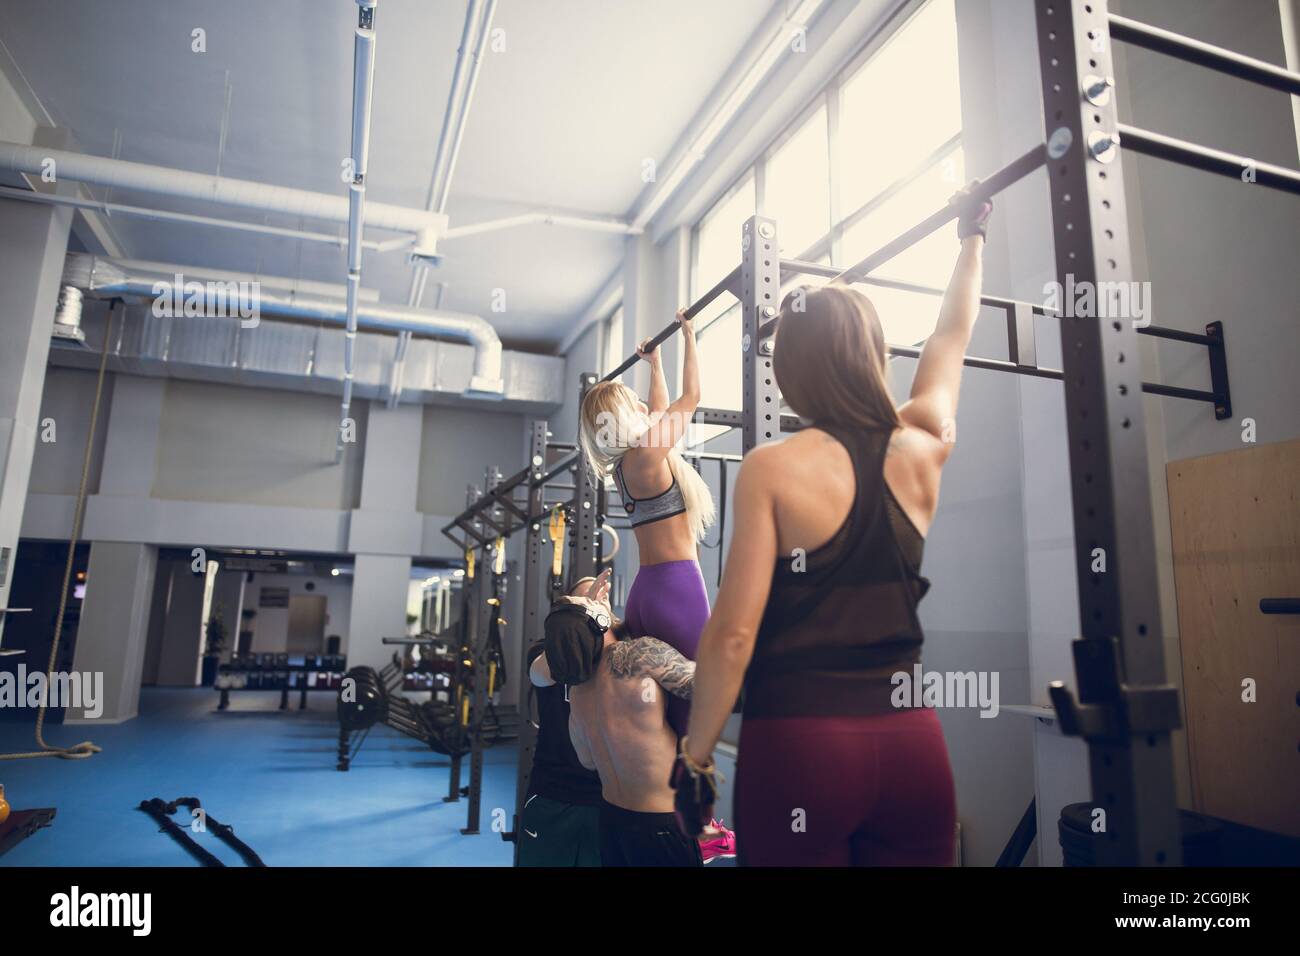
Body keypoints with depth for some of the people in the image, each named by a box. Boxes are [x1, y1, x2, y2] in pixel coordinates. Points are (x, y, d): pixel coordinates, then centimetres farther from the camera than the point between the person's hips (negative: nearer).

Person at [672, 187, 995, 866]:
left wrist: (694, 757, -1)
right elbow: (951, 338, 21)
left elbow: (734, 634, -13)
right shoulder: (923, 448, 2)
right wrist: (972, 237, 37)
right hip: (910, 739, 4)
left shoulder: (773, 468, -10)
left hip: (800, 742, -4)